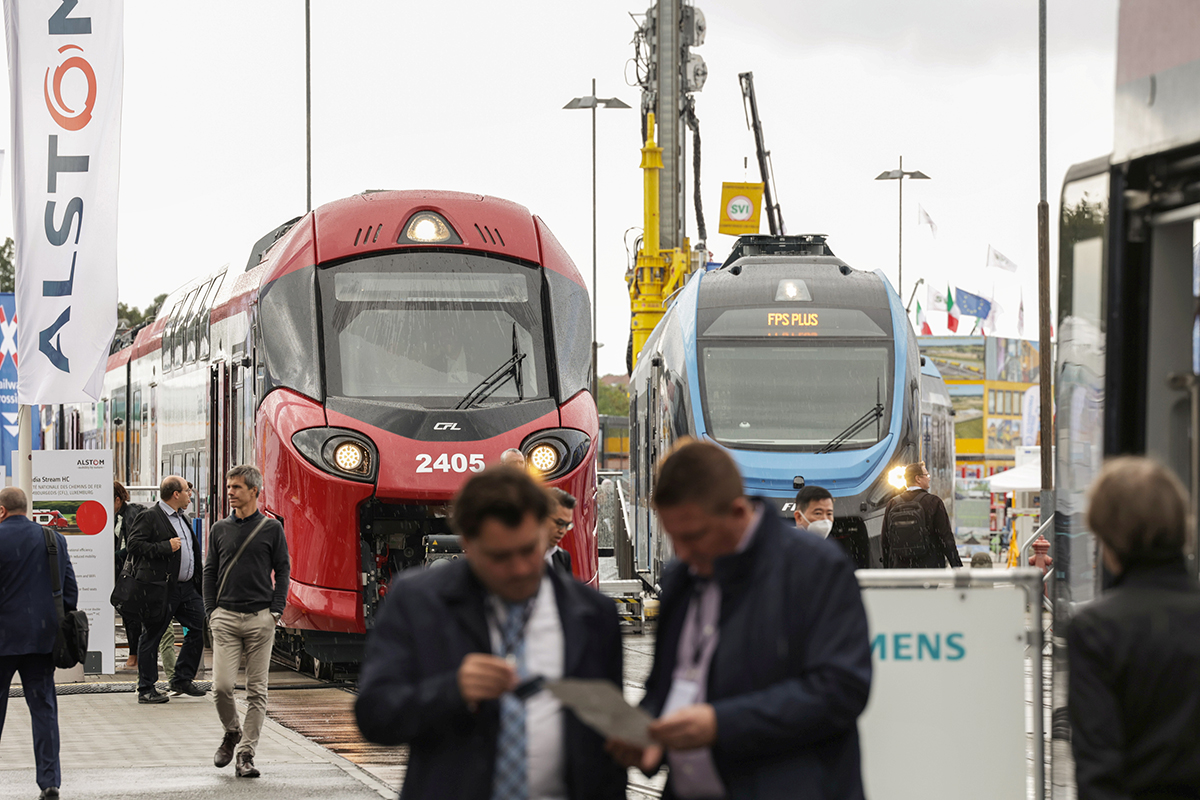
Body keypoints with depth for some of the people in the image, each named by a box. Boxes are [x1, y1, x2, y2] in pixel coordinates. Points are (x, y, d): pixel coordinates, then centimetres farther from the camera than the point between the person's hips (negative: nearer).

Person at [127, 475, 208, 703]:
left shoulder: (185, 519, 18)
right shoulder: (150, 517, -9)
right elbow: (134, 545, -17)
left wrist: (198, 582, 19)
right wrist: (166, 547, -19)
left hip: (187, 587, 8)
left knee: (199, 628, 4)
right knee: (151, 638, 0)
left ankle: (182, 680, 17)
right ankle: (146, 689, 7)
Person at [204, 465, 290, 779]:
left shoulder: (271, 528, 5)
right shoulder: (220, 530, 10)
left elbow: (283, 571, 6)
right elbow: (210, 573, 13)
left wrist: (276, 611, -3)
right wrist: (211, 611, 3)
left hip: (260, 619, -1)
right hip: (225, 618, 1)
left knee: (257, 691, -1)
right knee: (221, 686, -10)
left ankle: (246, 754, 4)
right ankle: (231, 732, 17)